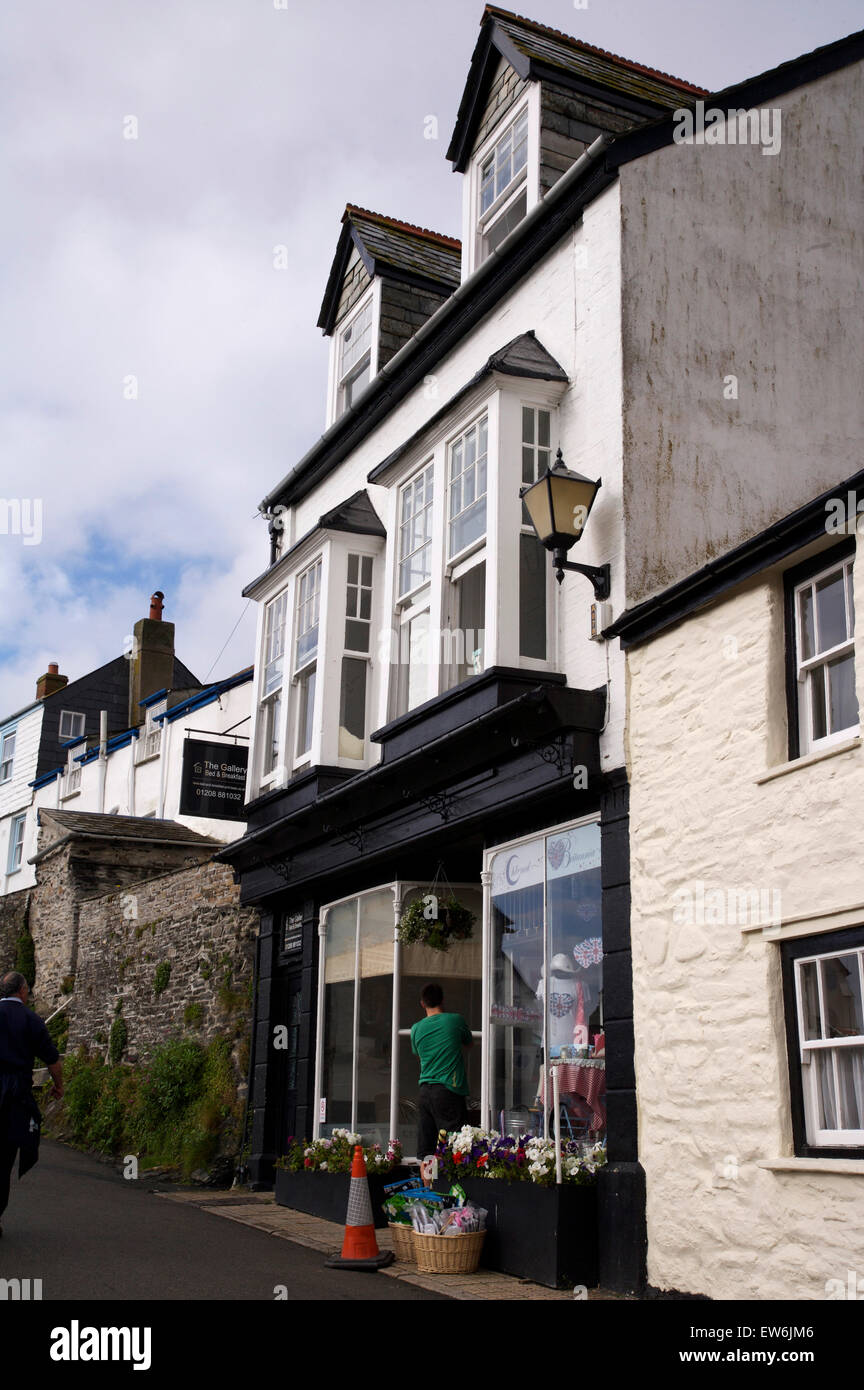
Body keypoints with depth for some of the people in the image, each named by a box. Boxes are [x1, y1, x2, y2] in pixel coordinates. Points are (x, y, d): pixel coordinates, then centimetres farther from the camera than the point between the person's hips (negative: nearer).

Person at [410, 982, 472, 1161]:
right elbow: (469, 1043, 18)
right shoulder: (455, 1020, -1)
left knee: (425, 1152, 6)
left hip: (424, 1091, 4)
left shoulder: (416, 1029, 8)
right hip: (448, 1091, -4)